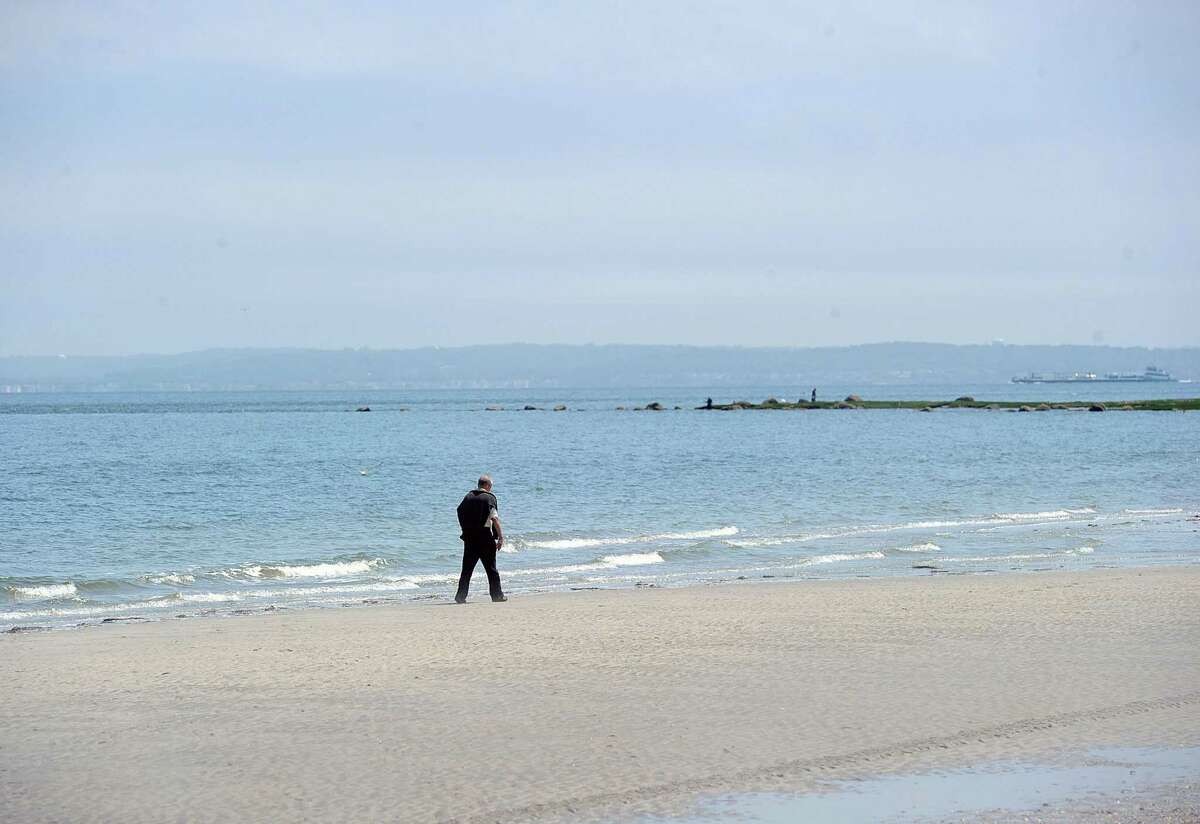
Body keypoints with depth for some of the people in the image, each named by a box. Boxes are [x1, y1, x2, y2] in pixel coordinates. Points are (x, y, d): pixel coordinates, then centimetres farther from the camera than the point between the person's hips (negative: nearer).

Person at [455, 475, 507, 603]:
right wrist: (501, 537, -11)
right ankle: (497, 595, 11)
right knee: (491, 568, 7)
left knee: (467, 568, 6)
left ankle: (460, 596, 0)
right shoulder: (489, 498, -6)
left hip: (469, 537, 4)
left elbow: (460, 513, 10)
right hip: (485, 537, -4)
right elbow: (495, 519, -13)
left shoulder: (468, 497, 8)